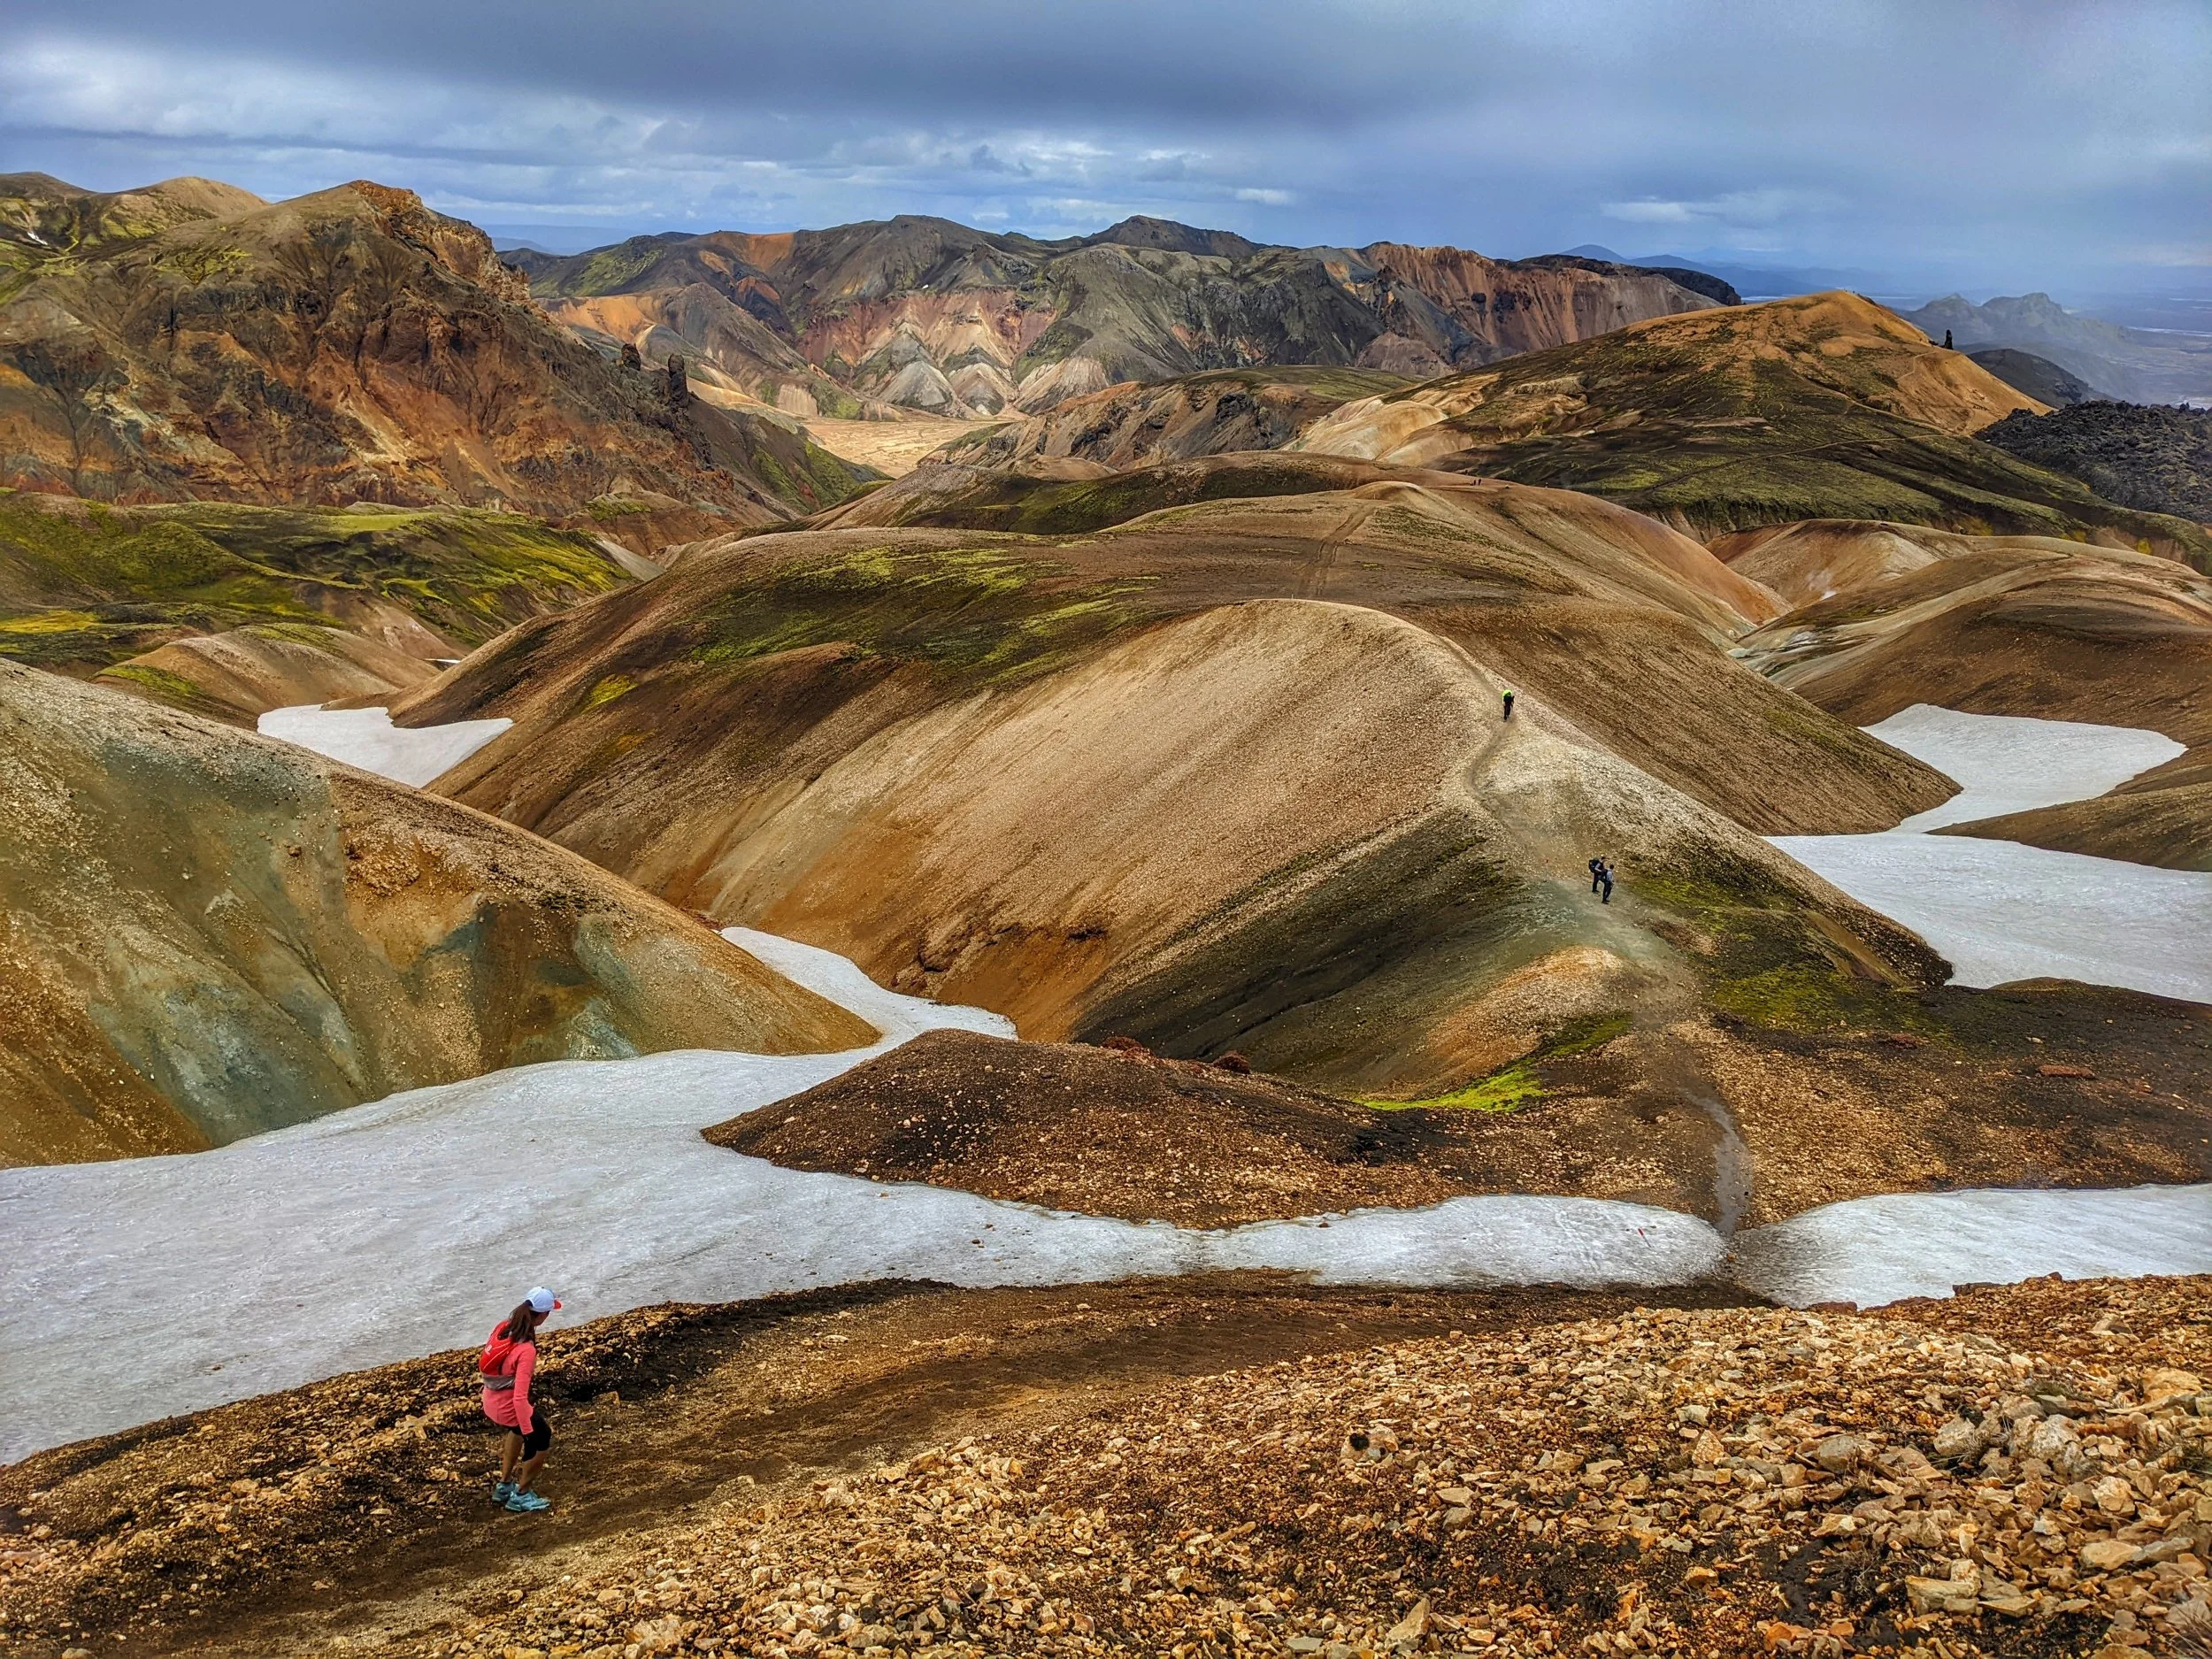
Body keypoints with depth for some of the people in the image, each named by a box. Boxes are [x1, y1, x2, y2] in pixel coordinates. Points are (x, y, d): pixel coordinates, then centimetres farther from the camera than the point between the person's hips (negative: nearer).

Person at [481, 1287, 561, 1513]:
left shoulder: (504, 1327, -9)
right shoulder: (526, 1350, -31)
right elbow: (520, 1397, -32)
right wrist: (528, 1432, -24)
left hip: (491, 1400, 8)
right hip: (508, 1406, -8)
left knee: (519, 1428, 36)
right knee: (542, 1440, 16)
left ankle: (504, 1486, 47)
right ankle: (520, 1497, 30)